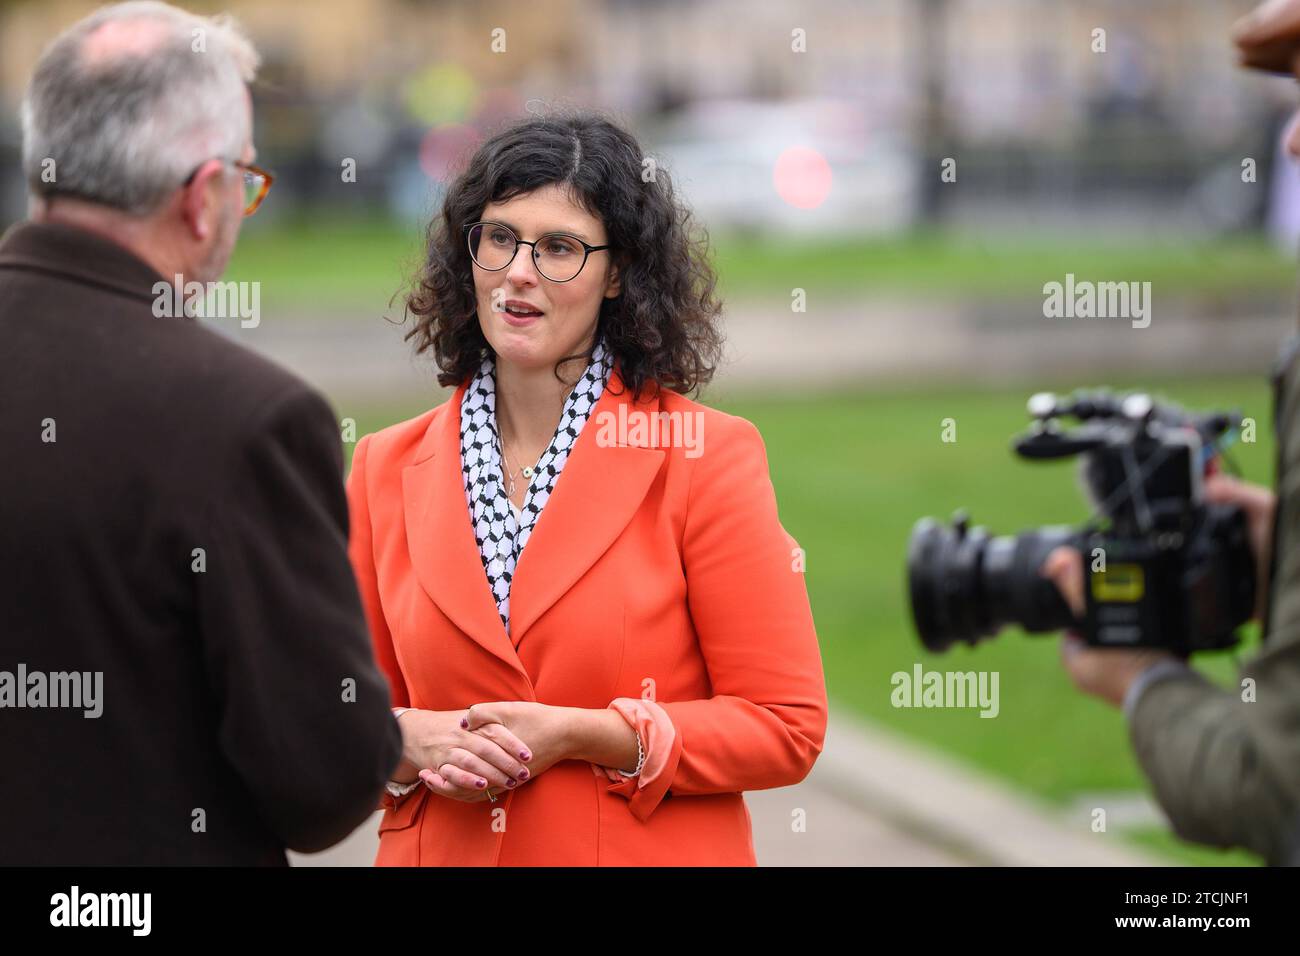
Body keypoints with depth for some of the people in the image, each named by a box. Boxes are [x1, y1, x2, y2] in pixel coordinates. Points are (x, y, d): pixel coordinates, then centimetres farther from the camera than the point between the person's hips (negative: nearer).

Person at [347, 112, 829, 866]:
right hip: (439, 850, 3)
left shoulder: (703, 457, -8)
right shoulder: (387, 469, 2)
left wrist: (582, 737, -18)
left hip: (654, 852, -3)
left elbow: (788, 727, -9)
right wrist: (410, 743, -12)